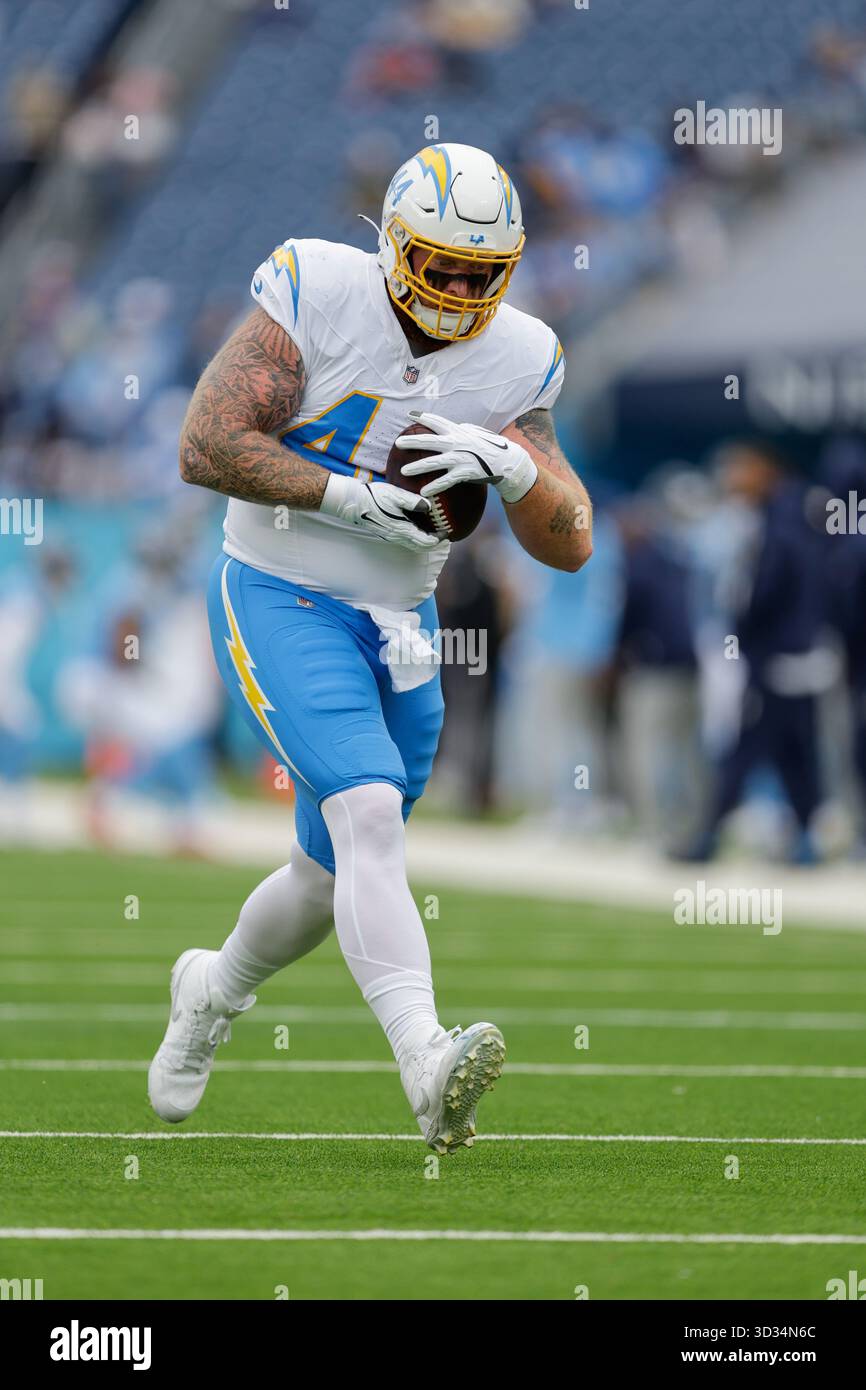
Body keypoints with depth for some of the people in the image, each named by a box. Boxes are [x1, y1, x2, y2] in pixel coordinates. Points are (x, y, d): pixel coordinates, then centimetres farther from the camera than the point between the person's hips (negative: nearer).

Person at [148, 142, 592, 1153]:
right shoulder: (317, 297, -15)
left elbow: (569, 547, -2)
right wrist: (346, 496, -25)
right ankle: (429, 1070, -40)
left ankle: (213, 991, 47)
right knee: (367, 812, -27)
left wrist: (512, 466, -22)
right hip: (279, 603, -6)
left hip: (397, 625, 6)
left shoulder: (514, 359, -1)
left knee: (337, 877, 15)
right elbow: (206, 445, -20)